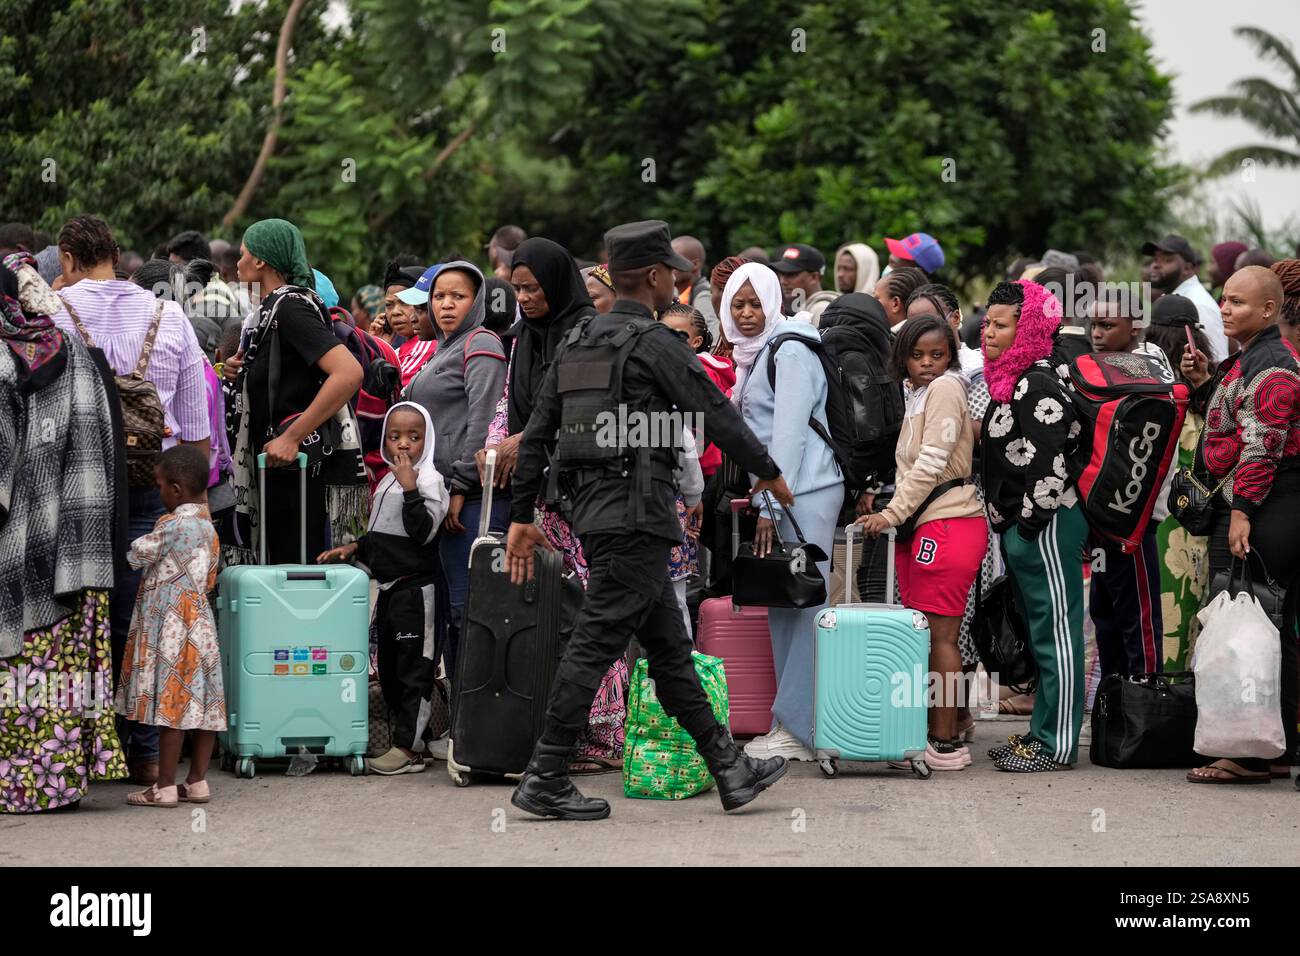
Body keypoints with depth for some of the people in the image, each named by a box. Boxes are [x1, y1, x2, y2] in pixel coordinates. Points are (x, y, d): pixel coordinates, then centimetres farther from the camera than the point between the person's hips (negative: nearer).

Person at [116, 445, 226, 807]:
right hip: (200, 624, 8)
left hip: (169, 627, -8)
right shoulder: (208, 527, 12)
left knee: (170, 705, -6)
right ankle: (197, 781, 11)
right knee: (203, 704, 7)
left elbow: (136, 555, -6)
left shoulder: (172, 525, -12)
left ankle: (165, 787, -4)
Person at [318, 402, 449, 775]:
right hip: (388, 588, 9)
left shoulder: (428, 480, -10)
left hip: (417, 587, -9)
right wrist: (354, 548, 13)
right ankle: (406, 739, 20)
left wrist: (410, 488, -25)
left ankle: (408, 747, -4)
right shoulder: (387, 482, 16)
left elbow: (424, 531, -22)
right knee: (389, 669, 12)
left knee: (413, 667, -6)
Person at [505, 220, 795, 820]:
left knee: (668, 645, 12)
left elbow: (535, 435, 14)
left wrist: (521, 516, 17)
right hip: (636, 512, -9)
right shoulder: (655, 342, -10)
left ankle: (729, 769, 17)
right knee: (597, 641, -8)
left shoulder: (578, 343, 14)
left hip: (592, 508, 9)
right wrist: (769, 472, 7)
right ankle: (544, 780, -8)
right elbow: (717, 415, -8)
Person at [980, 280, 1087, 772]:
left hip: (1045, 525, -11)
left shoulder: (1038, 386, -15)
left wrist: (1029, 523, -19)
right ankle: (1043, 731, 23)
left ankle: (1056, 744, -3)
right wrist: (1008, 524, 20)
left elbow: (1049, 464, -21)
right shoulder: (1011, 383, 16)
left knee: (1054, 630, -5)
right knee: (1039, 630, 15)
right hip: (1021, 527, 11)